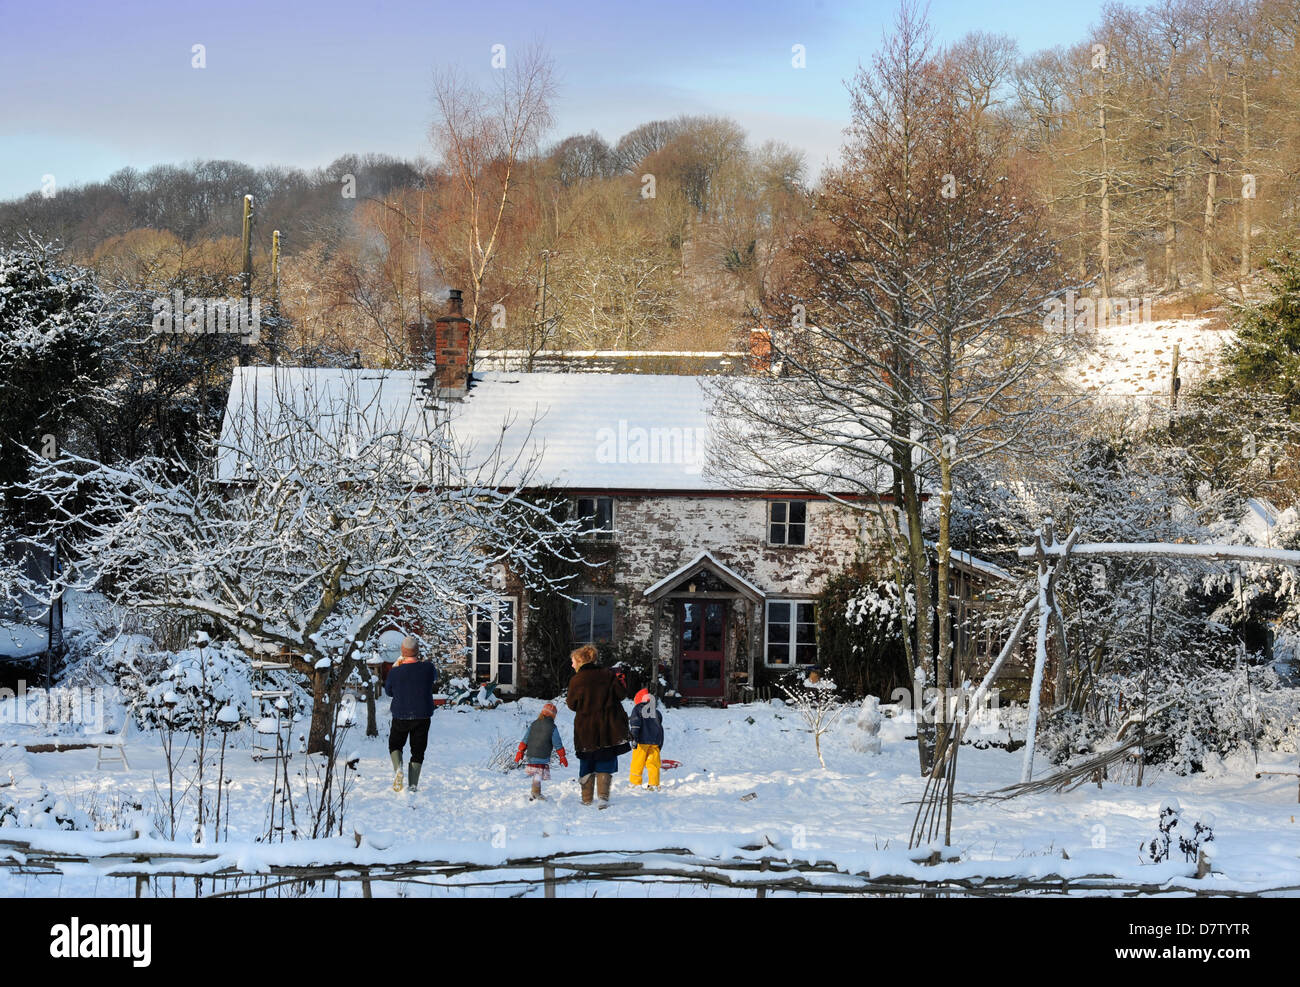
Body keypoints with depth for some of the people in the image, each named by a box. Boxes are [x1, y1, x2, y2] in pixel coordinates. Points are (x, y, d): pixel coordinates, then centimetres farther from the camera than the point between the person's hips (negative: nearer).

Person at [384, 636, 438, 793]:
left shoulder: (395, 672, -14)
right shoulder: (428, 668, -12)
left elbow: (389, 691, 6)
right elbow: (434, 680, 11)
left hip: (401, 716, -1)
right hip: (422, 716, 1)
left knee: (395, 745, 20)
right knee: (418, 750, 13)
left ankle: (398, 768, -7)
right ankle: (414, 783, 6)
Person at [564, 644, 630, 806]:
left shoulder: (576, 680, -7)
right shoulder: (607, 675, -2)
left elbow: (572, 705, -1)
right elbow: (621, 694, -3)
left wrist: (567, 700, 21)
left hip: (586, 729, -1)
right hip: (608, 727, 1)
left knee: (587, 764, 13)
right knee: (605, 764, 6)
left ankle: (587, 798, 14)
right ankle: (603, 795, -11)